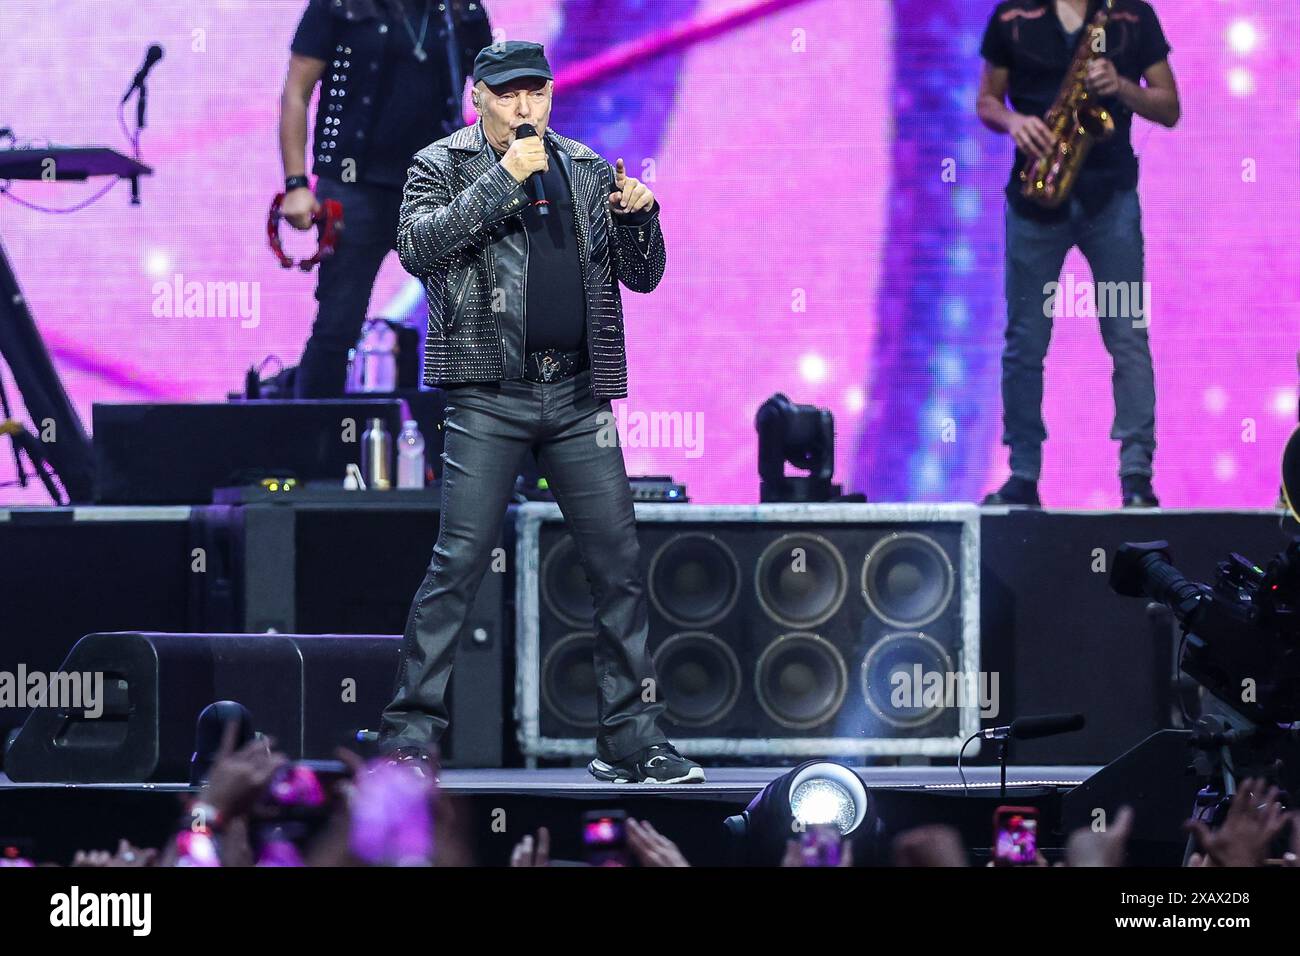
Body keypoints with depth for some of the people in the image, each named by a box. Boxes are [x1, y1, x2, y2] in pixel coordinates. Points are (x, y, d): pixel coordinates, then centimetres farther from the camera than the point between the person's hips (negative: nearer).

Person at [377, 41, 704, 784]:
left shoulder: (586, 171, 14)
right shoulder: (443, 166, 4)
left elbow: (643, 276, 15)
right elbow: (418, 248, -14)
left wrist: (640, 215, -5)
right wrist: (503, 179, -16)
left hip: (578, 394, 4)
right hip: (489, 394, -4)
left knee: (620, 561, 1)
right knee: (459, 563, -8)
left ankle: (633, 737, 8)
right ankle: (411, 733, -3)